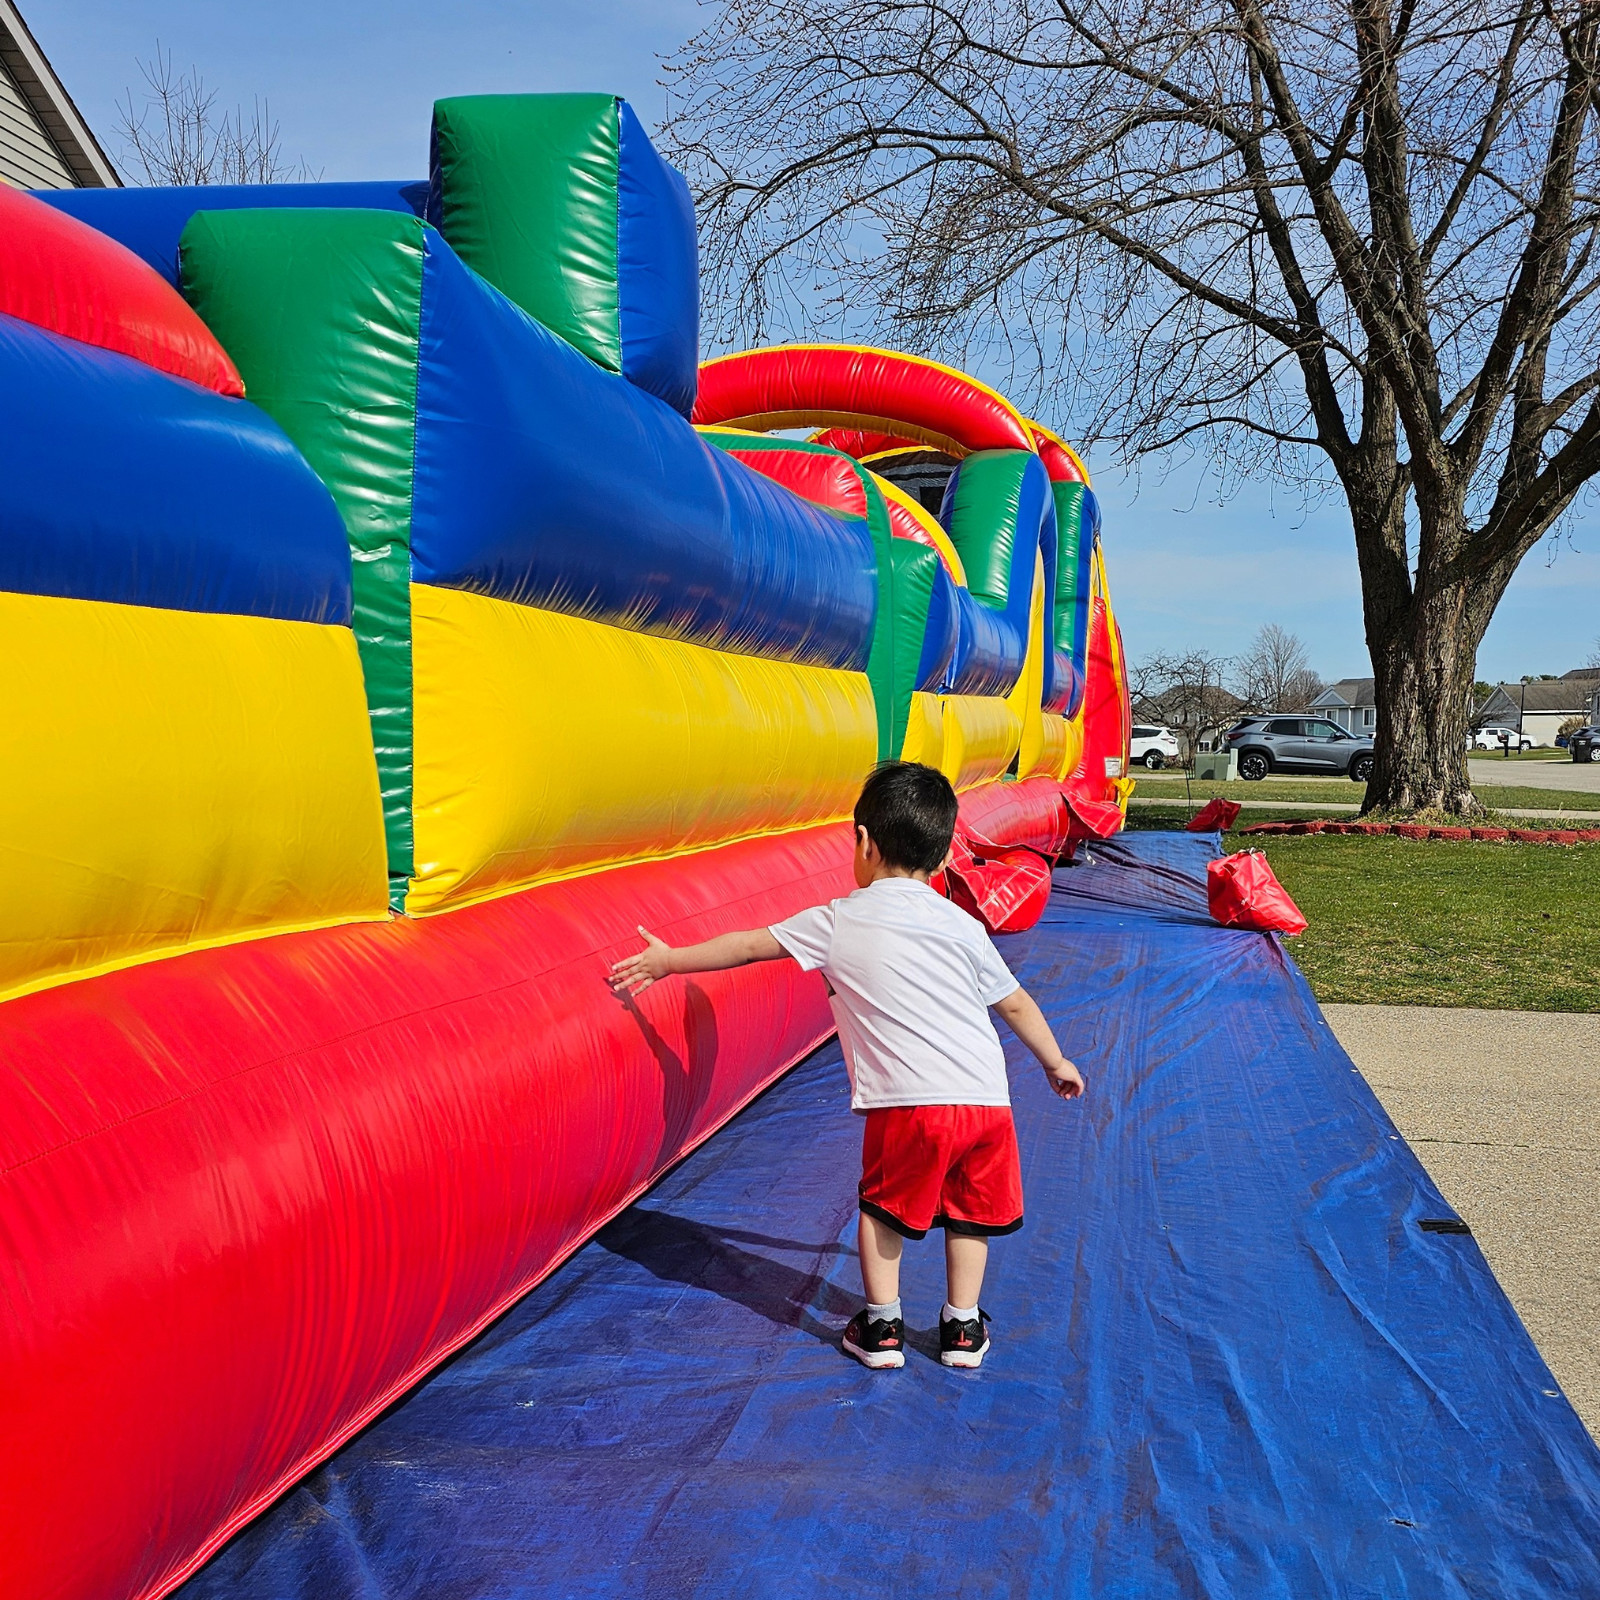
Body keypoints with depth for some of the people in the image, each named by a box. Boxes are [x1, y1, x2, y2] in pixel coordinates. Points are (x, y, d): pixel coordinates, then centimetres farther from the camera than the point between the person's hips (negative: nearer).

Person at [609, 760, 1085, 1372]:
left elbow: (748, 945, 11)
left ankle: (882, 1327, 22)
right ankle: (963, 1327, 27)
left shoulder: (838, 922, 3)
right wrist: (1056, 1063, 36)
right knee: (967, 1211, 21)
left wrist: (666, 960, 23)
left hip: (908, 1103, -3)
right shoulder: (964, 926, 12)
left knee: (884, 1207, 18)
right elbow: (1015, 1004, 19)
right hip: (987, 1098, 3)